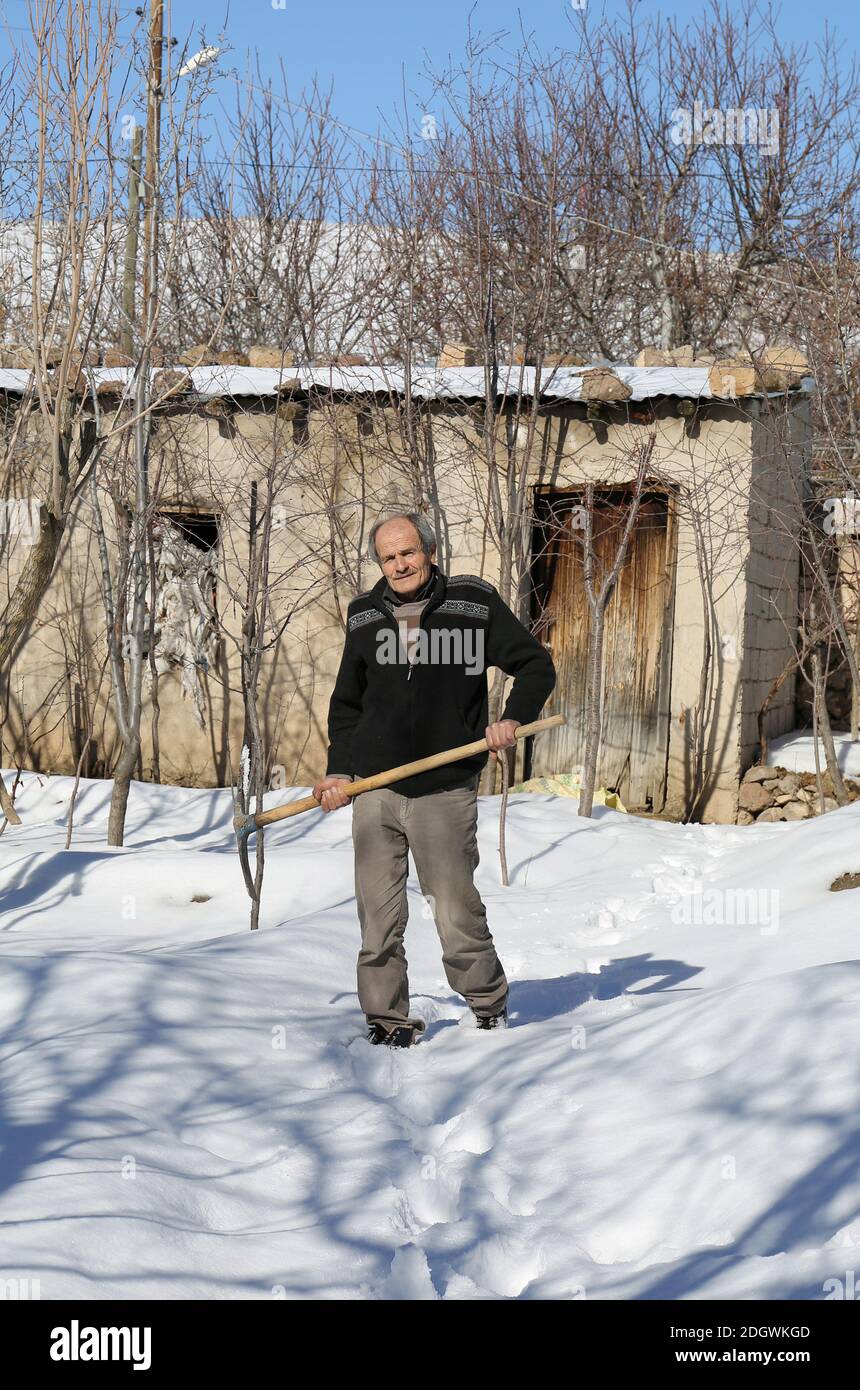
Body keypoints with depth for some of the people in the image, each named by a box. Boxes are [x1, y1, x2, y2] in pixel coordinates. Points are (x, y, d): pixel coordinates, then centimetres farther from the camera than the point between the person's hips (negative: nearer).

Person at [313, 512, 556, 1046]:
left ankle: (490, 1003, 19)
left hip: (446, 791, -3)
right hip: (374, 789, 3)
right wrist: (339, 770, 10)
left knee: (457, 912, -2)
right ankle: (387, 1018, 13)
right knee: (379, 916, 2)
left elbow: (537, 666, 7)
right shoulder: (365, 616, 10)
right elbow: (347, 703, 20)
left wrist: (513, 719, -9)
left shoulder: (474, 602, 0)